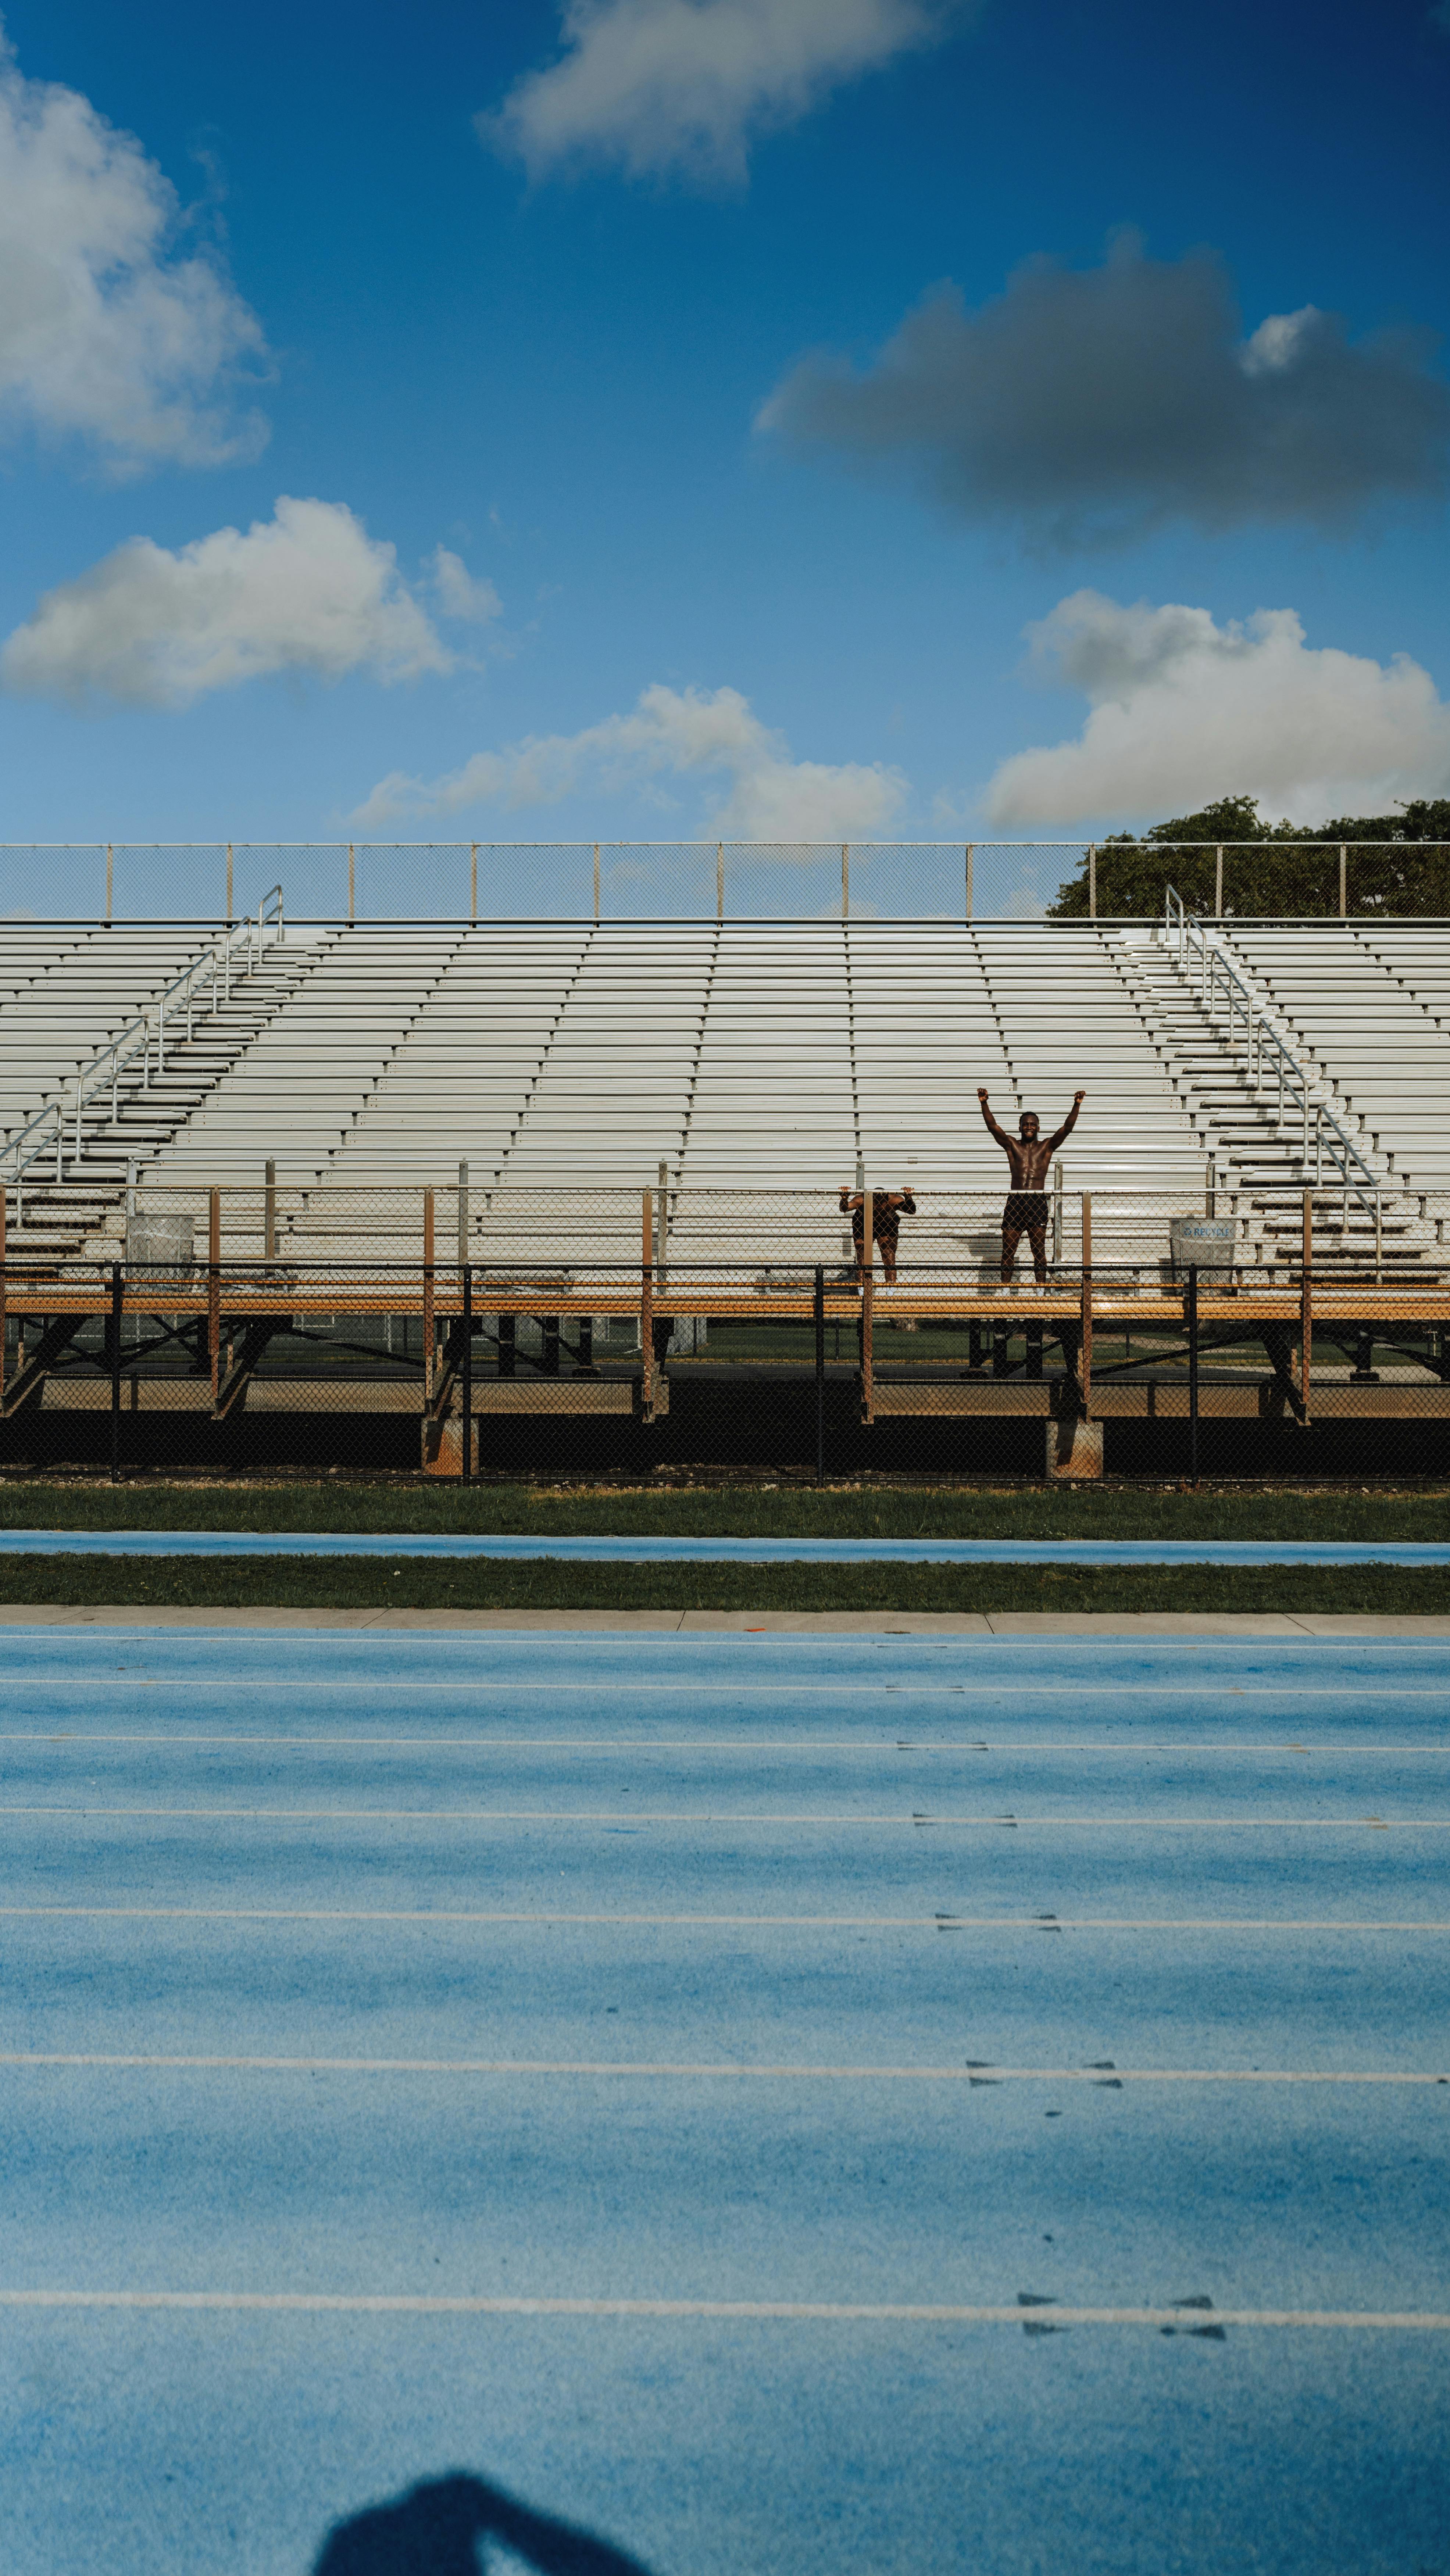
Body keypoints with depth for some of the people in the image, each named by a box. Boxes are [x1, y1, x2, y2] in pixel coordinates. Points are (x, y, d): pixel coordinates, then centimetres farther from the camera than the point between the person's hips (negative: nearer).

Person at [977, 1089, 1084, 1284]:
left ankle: (1042, 1288, 2)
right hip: (1015, 1201, 1)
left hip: (1038, 1202, -1)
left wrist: (1076, 1106, -12)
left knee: (1039, 1251, 1)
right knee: (1008, 1250, 2)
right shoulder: (1012, 1145, 11)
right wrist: (984, 1104, -12)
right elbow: (993, 1126, 1)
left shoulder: (1047, 1146, 10)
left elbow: (1067, 1128, 0)